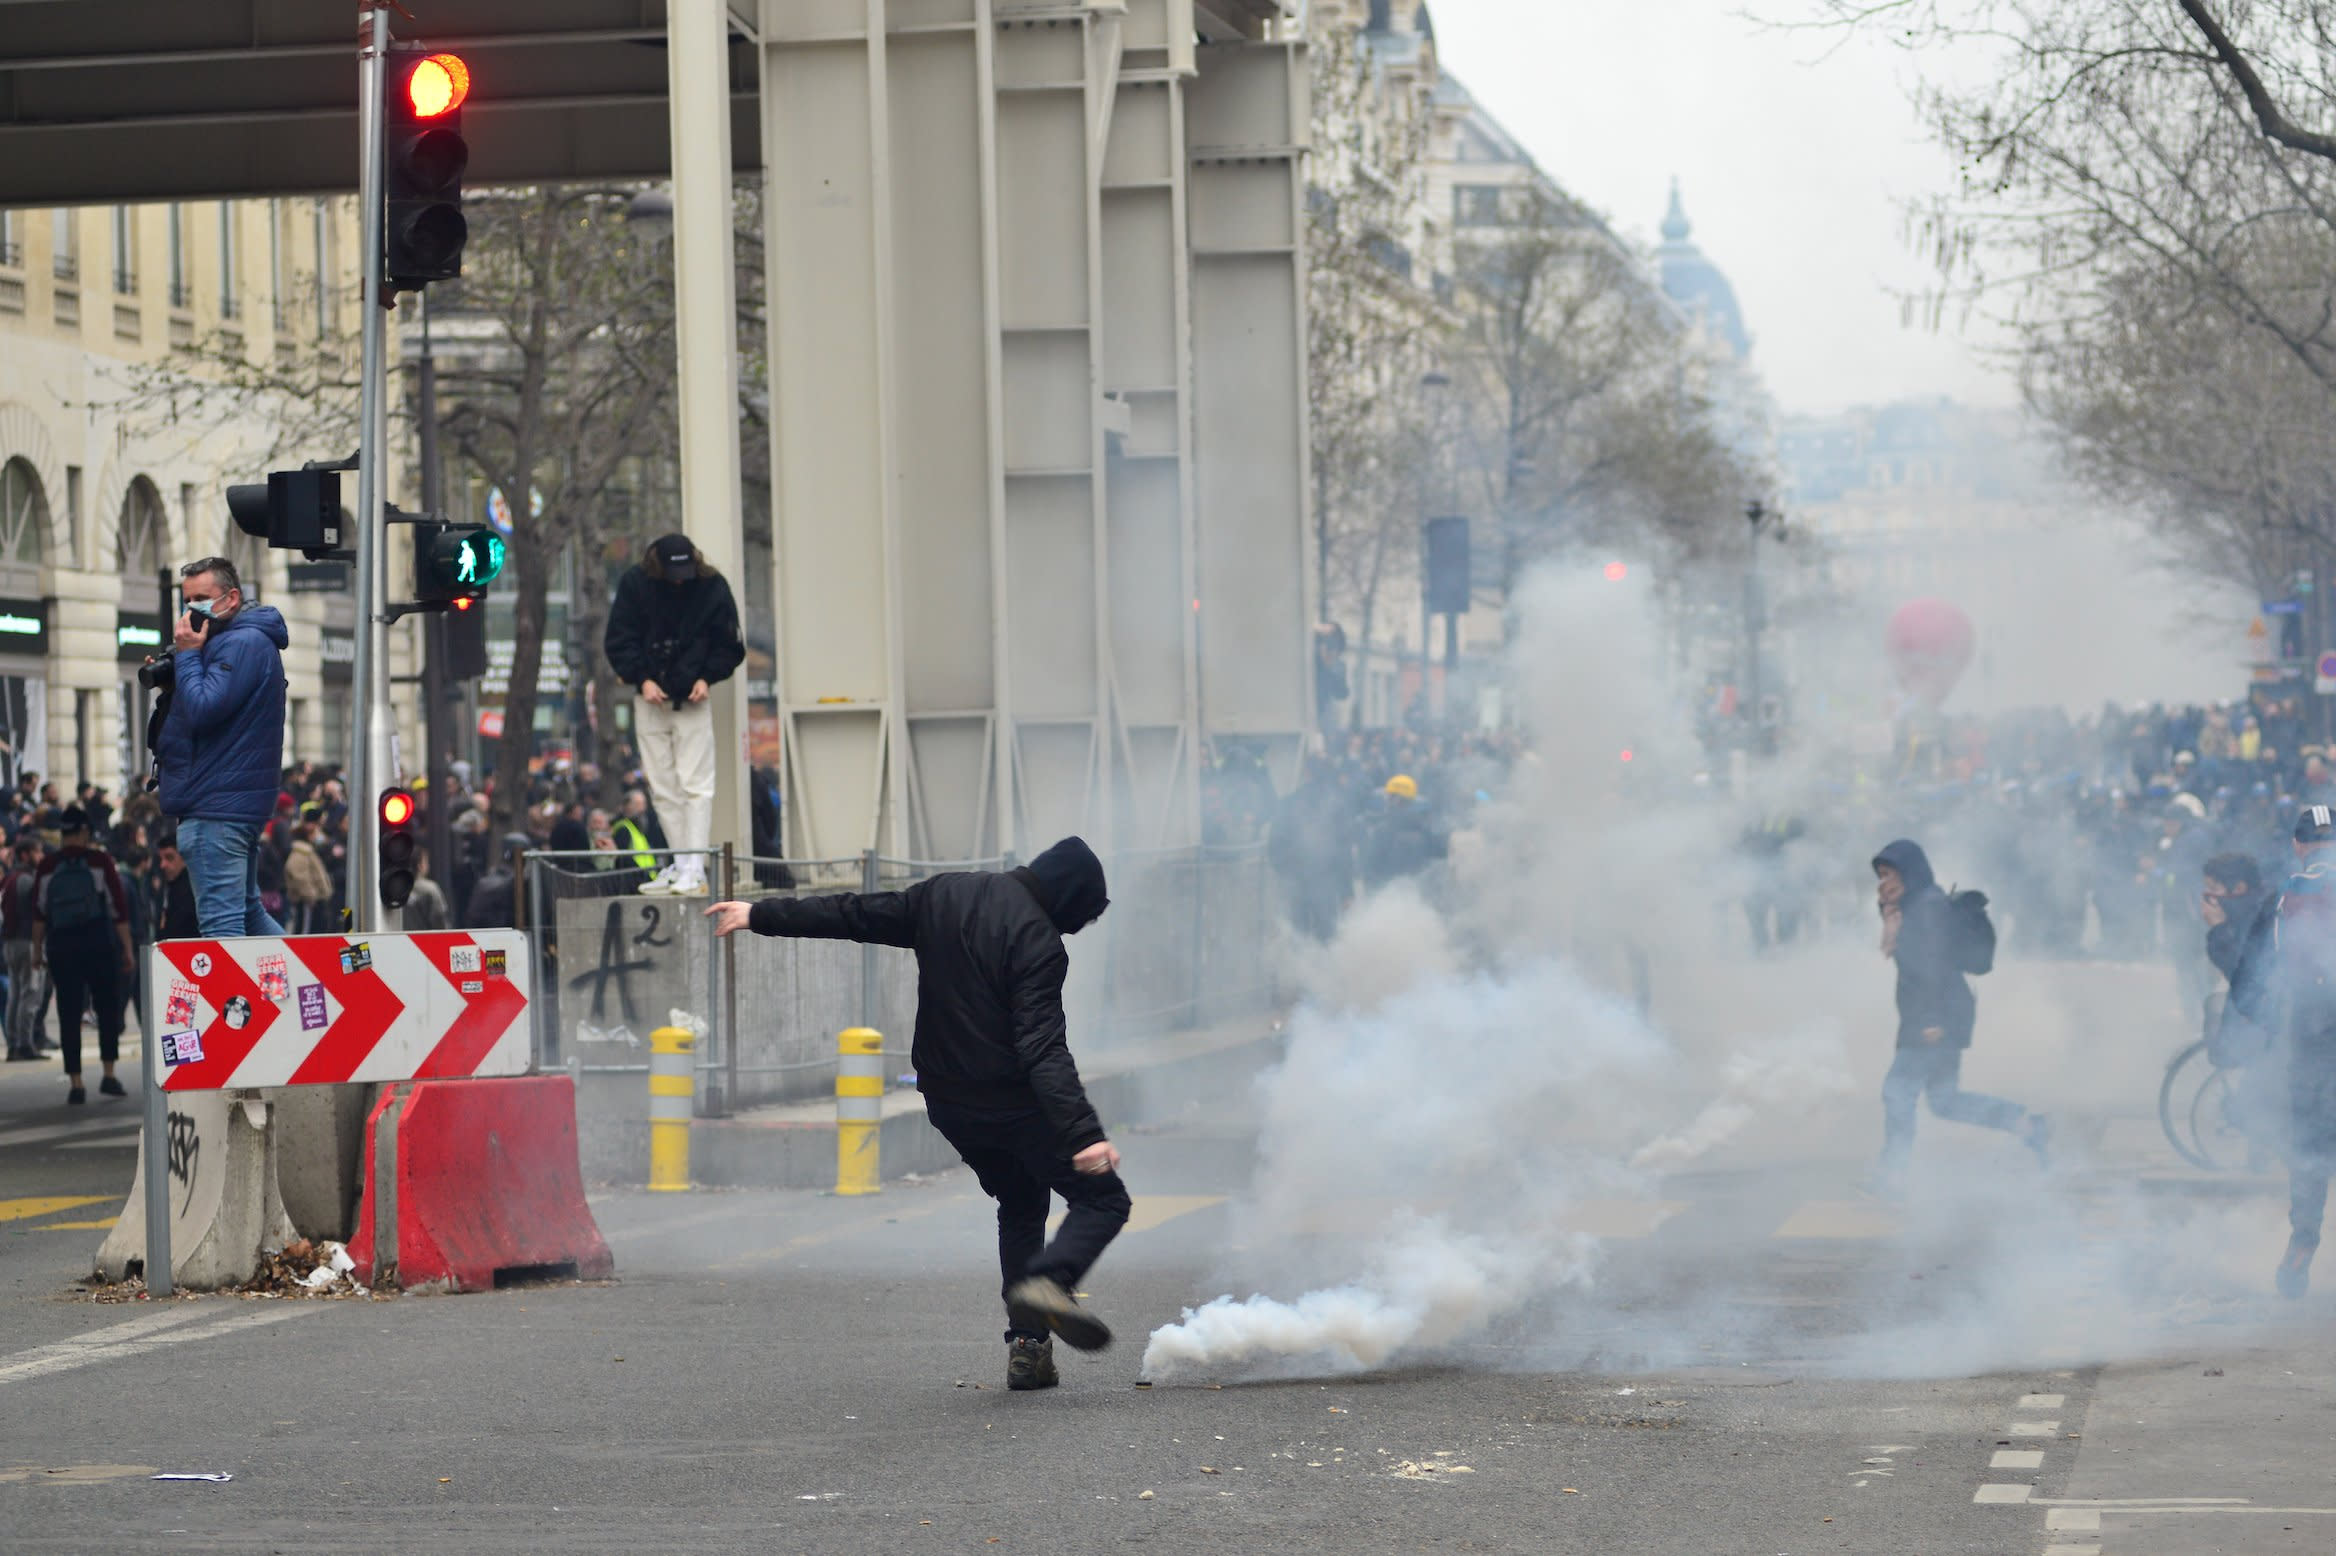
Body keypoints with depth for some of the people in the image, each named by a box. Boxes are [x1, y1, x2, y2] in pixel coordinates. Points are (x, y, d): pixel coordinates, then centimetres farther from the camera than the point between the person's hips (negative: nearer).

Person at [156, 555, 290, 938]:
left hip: (217, 805, -11)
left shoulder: (242, 644, -13)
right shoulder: (240, 641, 19)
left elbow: (202, 711, -22)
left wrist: (186, 654, -10)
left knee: (221, 923, -11)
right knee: (248, 911, 19)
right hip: (239, 801, 11)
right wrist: (170, 675, 5)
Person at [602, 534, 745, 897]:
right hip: (649, 700, 2)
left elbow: (729, 646, 5)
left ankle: (694, 867, -12)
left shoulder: (713, 587, -5)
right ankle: (680, 864, 8)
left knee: (695, 785, -9)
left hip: (693, 700, -2)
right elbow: (618, 641, 2)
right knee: (663, 788, 3)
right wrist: (642, 679, -10)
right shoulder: (635, 584, -4)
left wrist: (707, 679, -9)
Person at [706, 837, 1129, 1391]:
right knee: (1102, 1198, 0)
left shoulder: (942, 896, 5)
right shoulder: (1038, 941, -17)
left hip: (947, 1103, 7)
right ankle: (1050, 1281, -29)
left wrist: (763, 914, 23)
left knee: (1019, 1207, 23)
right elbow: (1044, 1049, -25)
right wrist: (1084, 1132, -31)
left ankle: (1027, 1346, 11)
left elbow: (853, 915, 12)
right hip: (1011, 1101, -7)